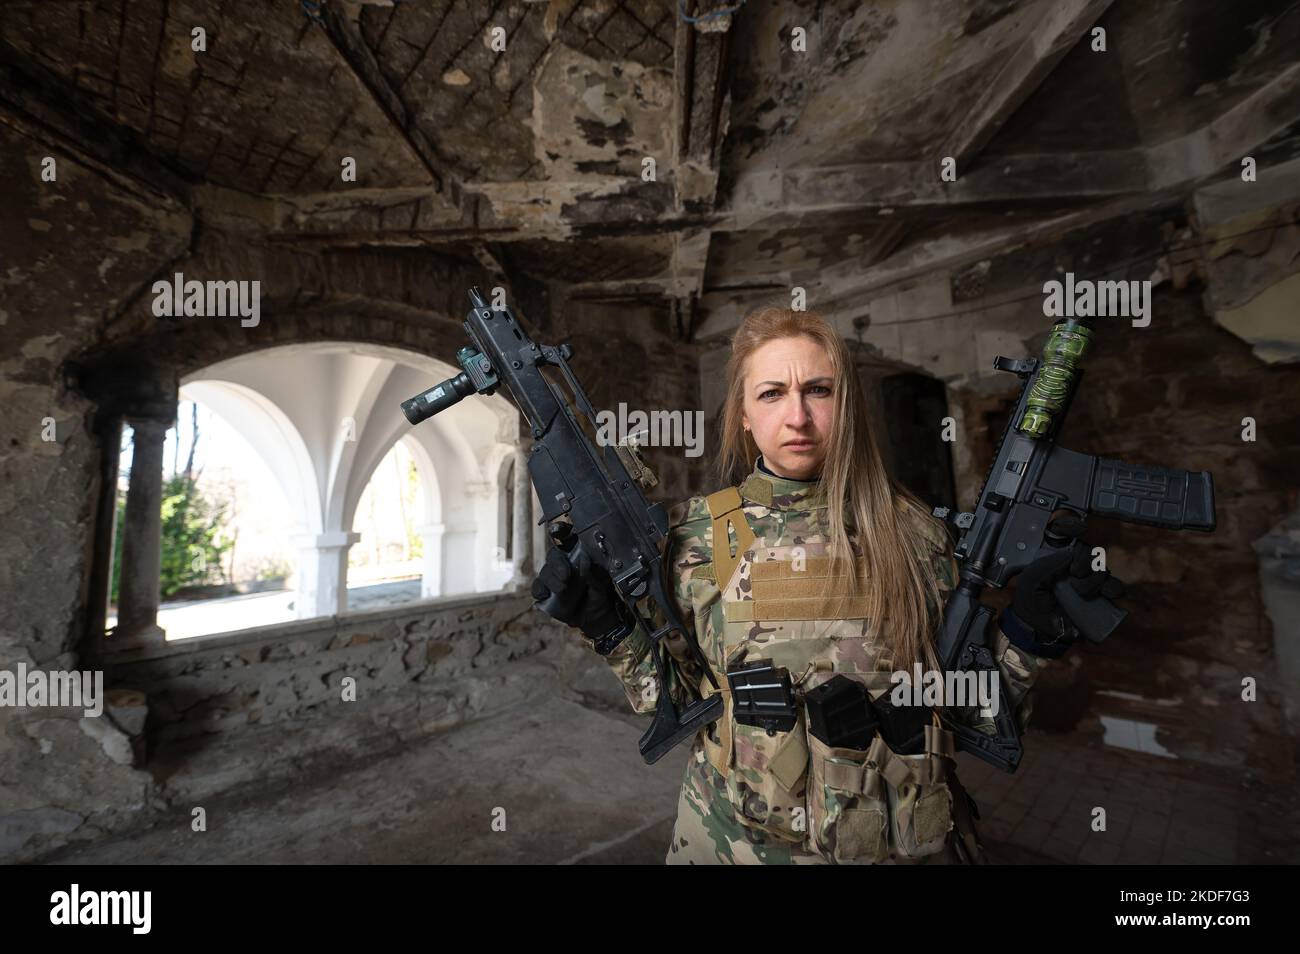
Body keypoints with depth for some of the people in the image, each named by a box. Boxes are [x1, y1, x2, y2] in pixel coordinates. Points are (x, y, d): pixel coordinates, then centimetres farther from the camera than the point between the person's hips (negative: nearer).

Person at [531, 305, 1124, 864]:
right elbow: (673, 698, -4)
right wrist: (613, 626, -19)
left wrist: (1026, 632, -17)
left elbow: (965, 704, -1)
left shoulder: (909, 531, -9)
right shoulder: (698, 535, -11)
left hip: (906, 842, 1)